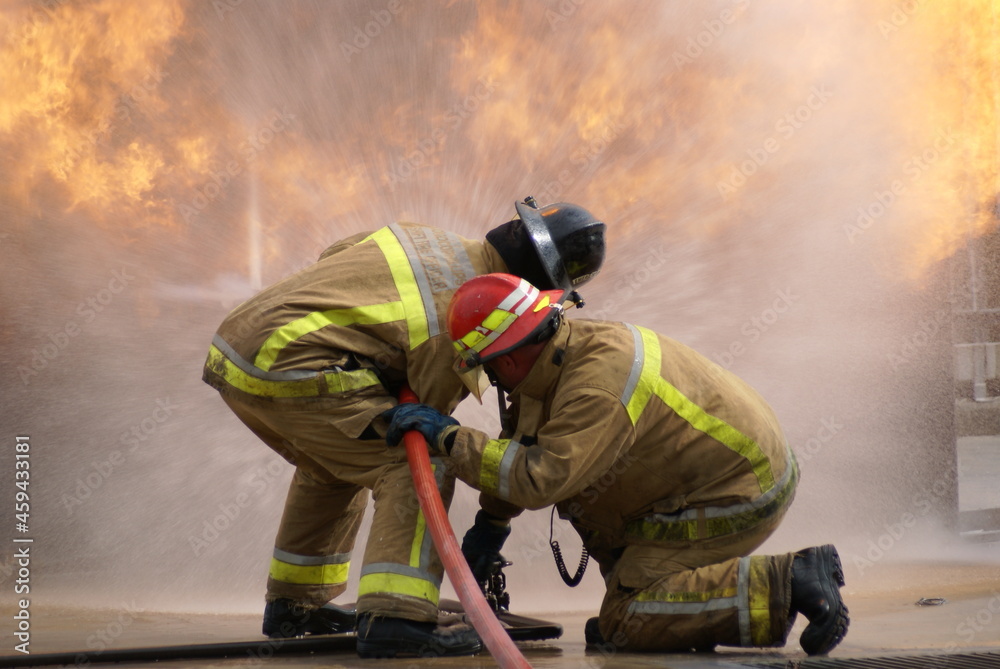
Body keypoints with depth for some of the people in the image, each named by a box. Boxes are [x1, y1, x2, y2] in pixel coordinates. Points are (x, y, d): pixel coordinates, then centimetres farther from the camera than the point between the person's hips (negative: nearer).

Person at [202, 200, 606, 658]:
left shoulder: (427, 240, 15)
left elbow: (331, 257, 29)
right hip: (284, 366, -10)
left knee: (336, 465, 30)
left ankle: (293, 603, 40)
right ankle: (394, 618, -21)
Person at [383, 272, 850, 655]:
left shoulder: (596, 389, -29)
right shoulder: (570, 344, 1)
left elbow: (538, 478, -37)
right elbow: (524, 441, 17)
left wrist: (447, 436, -29)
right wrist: (492, 522, 22)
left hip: (738, 499, -9)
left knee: (623, 624, -9)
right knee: (575, 489, 16)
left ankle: (785, 586, -11)